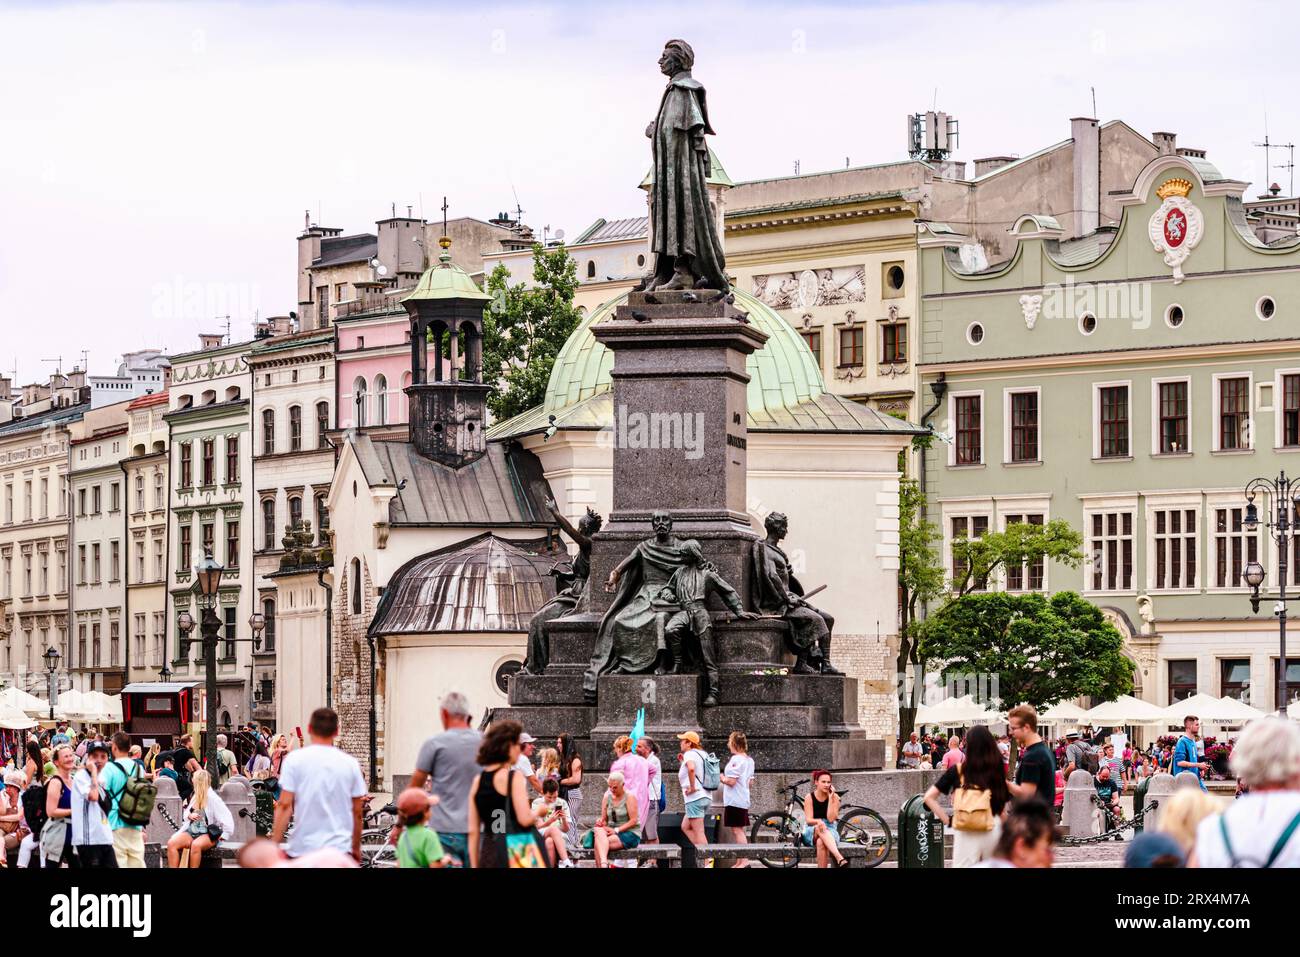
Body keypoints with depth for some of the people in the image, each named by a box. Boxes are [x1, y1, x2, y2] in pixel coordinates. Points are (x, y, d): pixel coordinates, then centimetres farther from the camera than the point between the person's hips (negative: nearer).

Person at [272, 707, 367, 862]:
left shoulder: (295, 759, -3)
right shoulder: (350, 763, 4)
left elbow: (285, 805, -7)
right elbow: (357, 811, 9)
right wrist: (356, 849, 21)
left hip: (302, 849, -1)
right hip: (340, 849, 1)